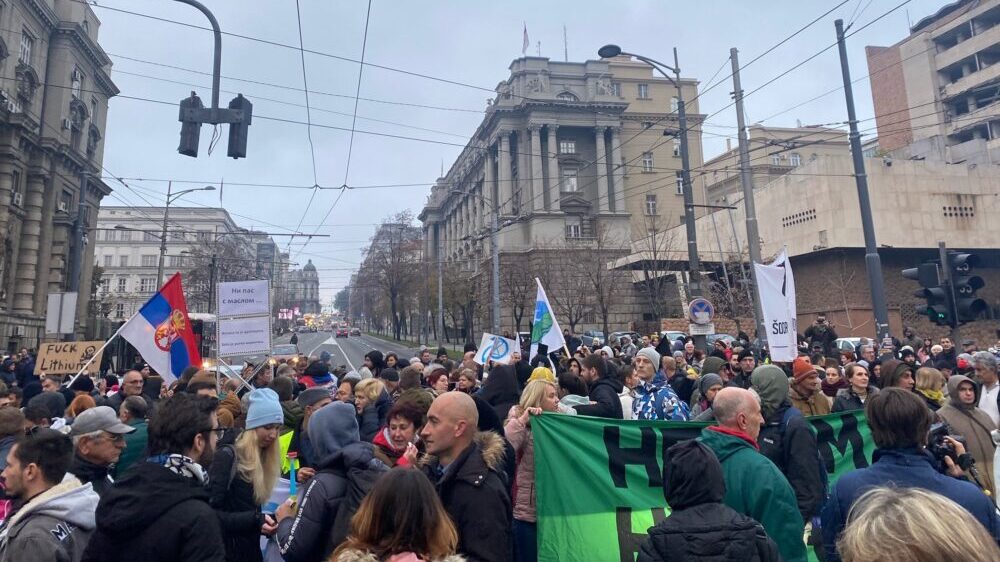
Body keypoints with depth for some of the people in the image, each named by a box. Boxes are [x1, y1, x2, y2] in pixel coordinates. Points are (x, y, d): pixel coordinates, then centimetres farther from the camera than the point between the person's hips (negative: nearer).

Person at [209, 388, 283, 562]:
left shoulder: (264, 458, 7)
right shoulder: (227, 456, -16)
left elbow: (252, 508, 7)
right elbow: (210, 511, -21)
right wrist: (254, 519, -28)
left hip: (252, 548, 7)